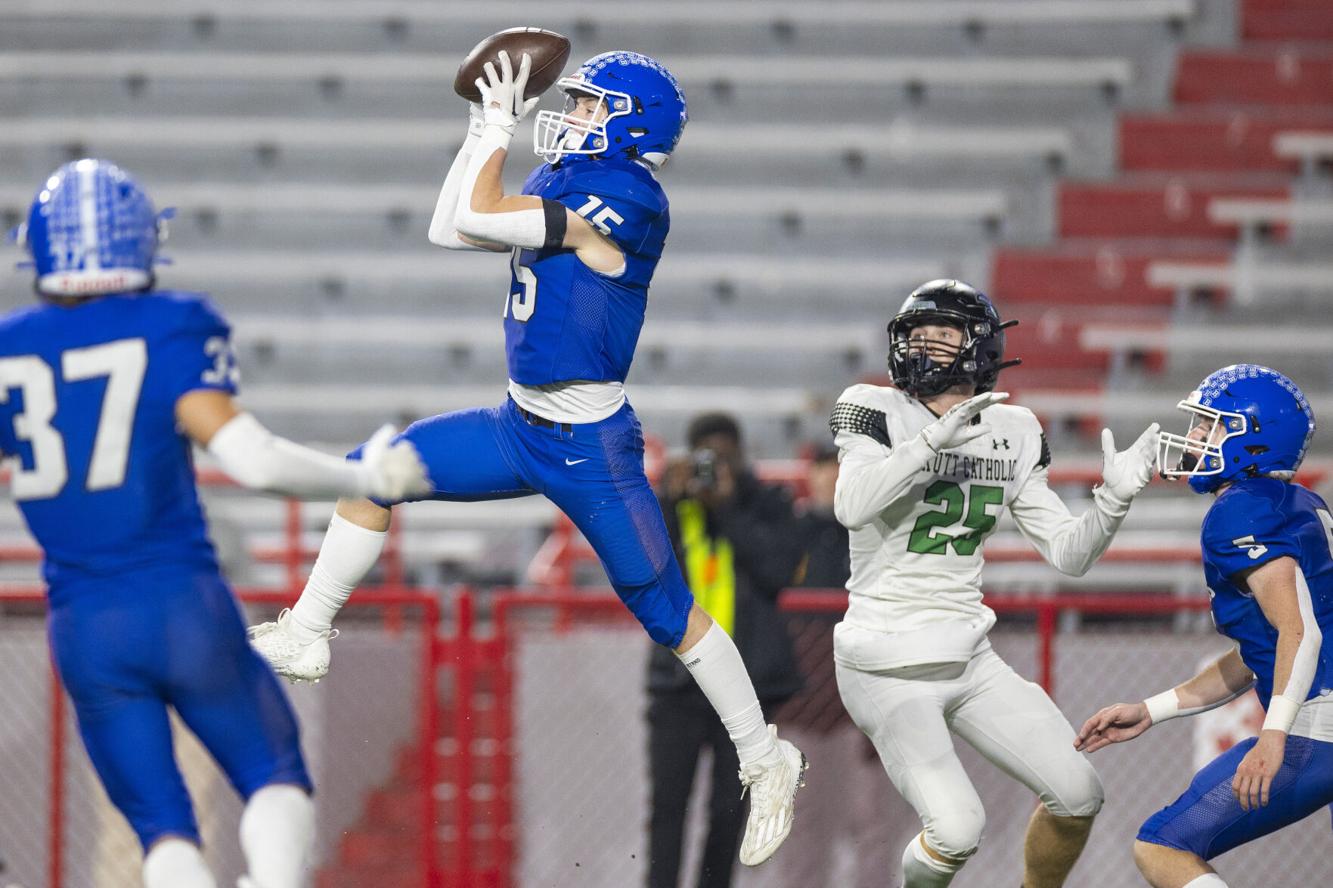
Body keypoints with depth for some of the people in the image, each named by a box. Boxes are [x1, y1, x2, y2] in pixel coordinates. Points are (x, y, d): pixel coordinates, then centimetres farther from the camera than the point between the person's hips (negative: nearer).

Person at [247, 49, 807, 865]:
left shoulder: (625, 199, -19)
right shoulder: (564, 186, 8)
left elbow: (479, 216, -22)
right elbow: (449, 230, 12)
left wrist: (500, 125, -8)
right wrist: (486, 127, 8)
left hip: (591, 448, -9)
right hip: (523, 427, 9)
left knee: (668, 613, -2)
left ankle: (766, 762, 12)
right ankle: (305, 637, 16)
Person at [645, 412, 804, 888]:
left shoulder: (767, 506, 4)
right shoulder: (671, 504, 6)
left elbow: (779, 568, -12)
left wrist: (728, 508, -13)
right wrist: (671, 502, -13)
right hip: (679, 682, 0)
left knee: (729, 809, 4)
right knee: (668, 803, -7)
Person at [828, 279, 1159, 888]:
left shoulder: (1011, 436, 6)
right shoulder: (877, 412, -9)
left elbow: (1069, 553, 7)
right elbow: (851, 507, -28)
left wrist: (1114, 497, -10)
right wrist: (934, 441, -36)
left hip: (968, 658, 6)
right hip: (888, 670, -6)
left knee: (1078, 795, 0)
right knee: (957, 830, -21)